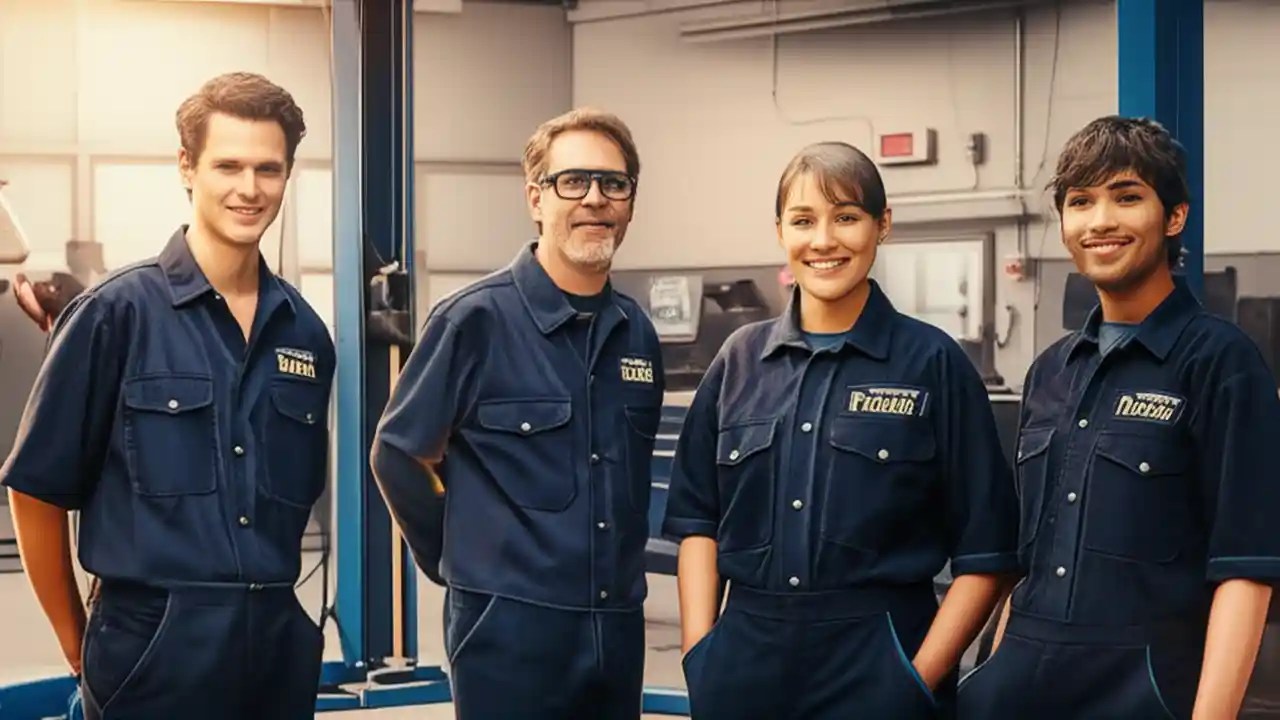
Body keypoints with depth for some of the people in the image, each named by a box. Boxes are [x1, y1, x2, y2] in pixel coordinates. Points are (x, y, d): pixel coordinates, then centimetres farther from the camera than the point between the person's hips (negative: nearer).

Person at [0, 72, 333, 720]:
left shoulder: (304, 332, 8)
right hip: (154, 645, -5)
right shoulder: (116, 313, -6)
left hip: (279, 642, 5)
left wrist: (264, 593, 12)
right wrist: (76, 642, 2)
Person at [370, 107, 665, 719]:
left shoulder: (636, 332, 7)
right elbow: (400, 454, -3)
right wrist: (469, 560, 3)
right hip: (509, 625, -5)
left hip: (619, 626, 5)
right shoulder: (477, 318, -10)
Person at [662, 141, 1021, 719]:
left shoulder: (934, 362, -3)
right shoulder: (740, 361, 7)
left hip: (877, 661, -3)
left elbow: (984, 553, -3)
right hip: (745, 656, 3)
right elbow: (699, 519, 10)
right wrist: (697, 655, 0)